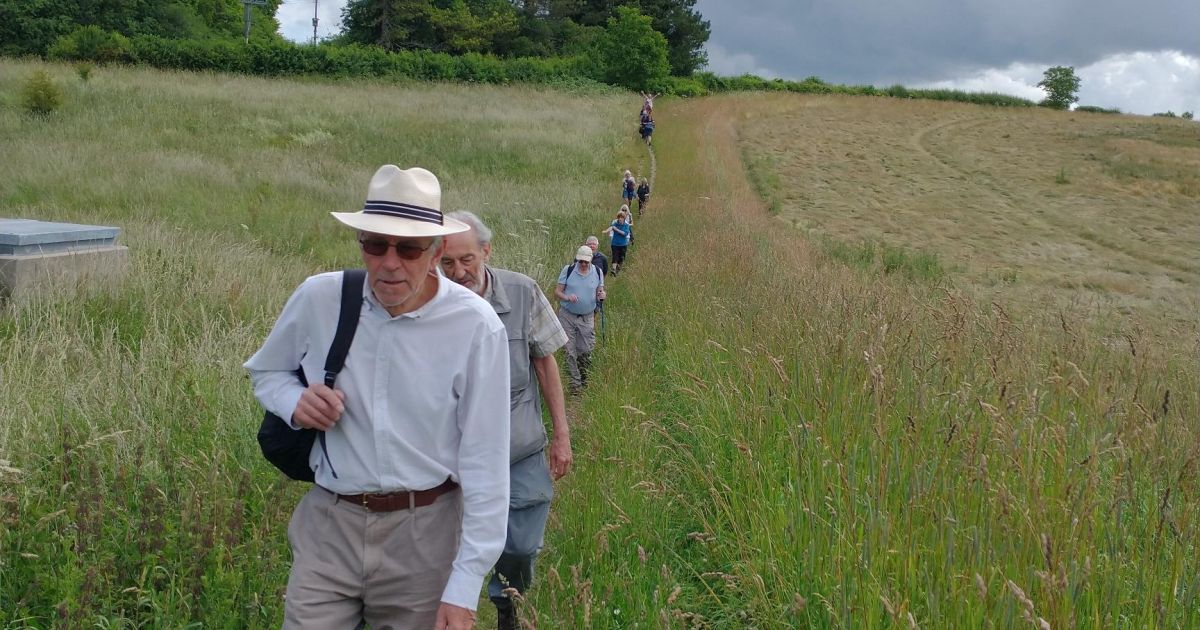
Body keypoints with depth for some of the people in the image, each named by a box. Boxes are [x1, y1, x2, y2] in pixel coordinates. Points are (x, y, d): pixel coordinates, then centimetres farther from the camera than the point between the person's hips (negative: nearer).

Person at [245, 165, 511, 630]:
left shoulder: (476, 327, -13)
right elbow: (264, 371, 15)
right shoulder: (318, 299, -5)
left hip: (425, 533, -2)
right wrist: (295, 402, -10)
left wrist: (463, 590, -13)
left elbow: (484, 462, -11)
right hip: (329, 524, 2)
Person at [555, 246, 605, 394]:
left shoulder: (597, 273, 2)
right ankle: (575, 384, 6)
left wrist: (601, 296, -14)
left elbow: (600, 292, 11)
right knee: (570, 352, -1)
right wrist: (567, 297, -25)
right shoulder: (568, 270, -5)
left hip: (587, 317, 2)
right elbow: (557, 291, -4)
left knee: (586, 350, 4)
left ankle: (584, 378, 29)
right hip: (567, 316, -2)